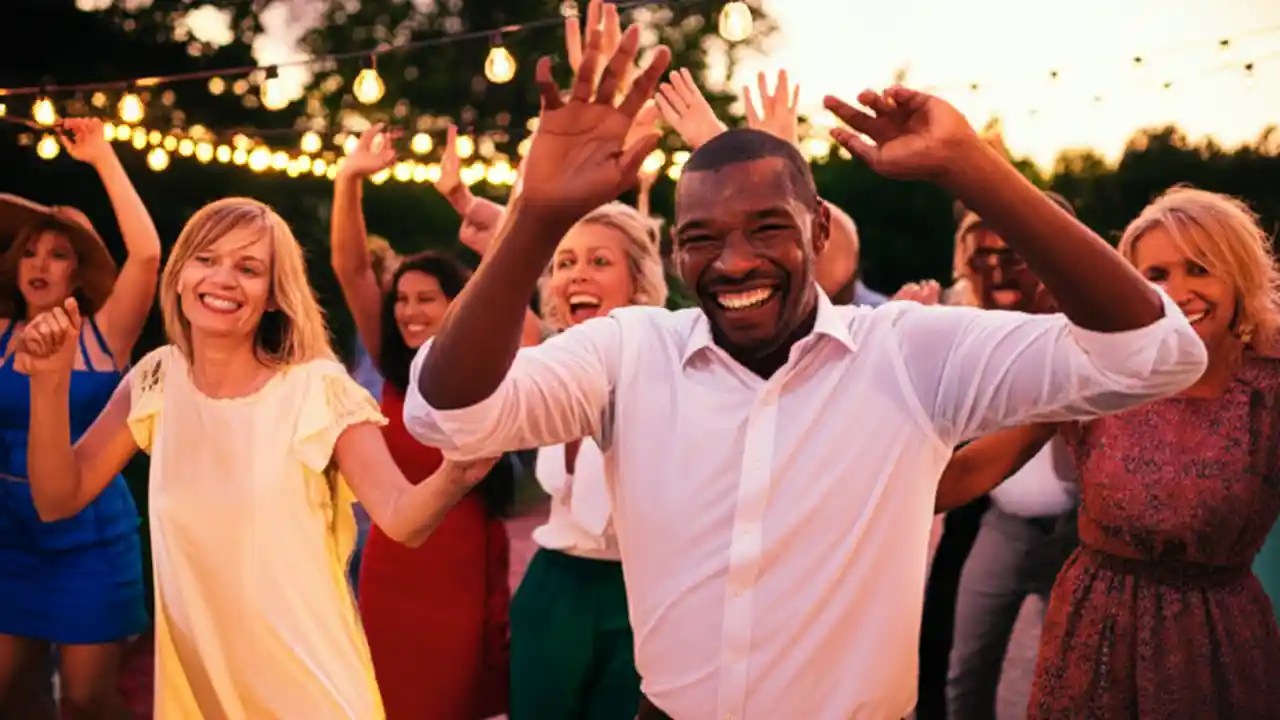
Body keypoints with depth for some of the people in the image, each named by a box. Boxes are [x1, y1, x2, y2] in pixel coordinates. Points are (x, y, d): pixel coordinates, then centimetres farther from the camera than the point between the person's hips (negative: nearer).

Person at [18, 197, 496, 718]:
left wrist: (454, 475, -45)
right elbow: (57, 500, -1)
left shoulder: (318, 389, -15)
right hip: (193, 666, 4)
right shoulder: (156, 380, -2)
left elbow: (401, 517, -22)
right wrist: (50, 382, -15)